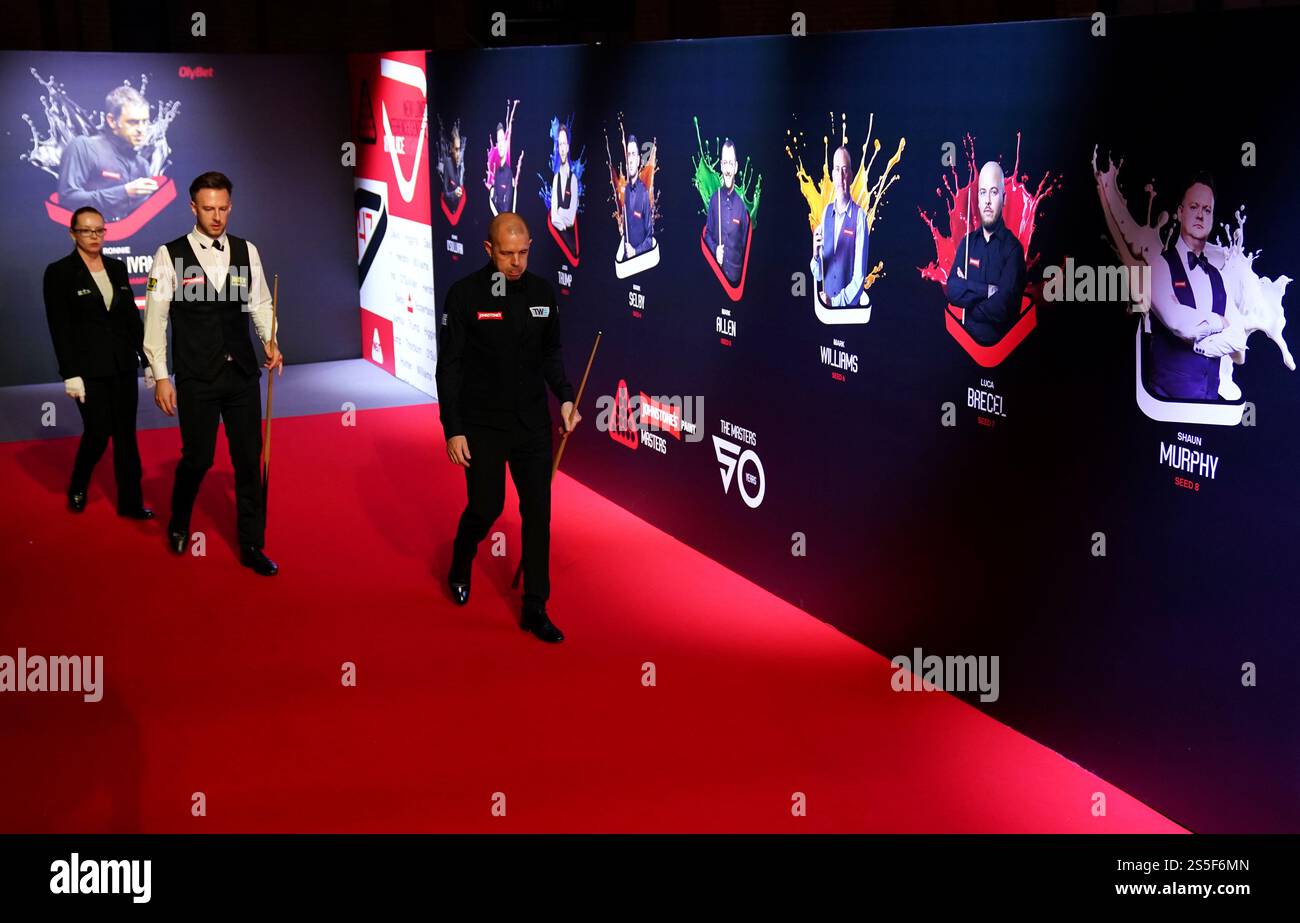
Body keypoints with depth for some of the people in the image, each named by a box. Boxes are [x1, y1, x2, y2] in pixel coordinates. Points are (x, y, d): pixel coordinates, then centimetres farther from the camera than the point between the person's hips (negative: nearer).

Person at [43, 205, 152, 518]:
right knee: (98, 434, -2)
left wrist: (147, 359, 7)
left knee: (126, 434, 7)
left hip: (123, 364, 5)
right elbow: (60, 327, -9)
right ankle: (77, 489, 25)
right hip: (89, 368, -5)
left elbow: (132, 317, 11)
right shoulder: (59, 272, -6)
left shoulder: (117, 268, 8)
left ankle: (130, 502, 14)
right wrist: (70, 374, -13)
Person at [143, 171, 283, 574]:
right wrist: (161, 377, -8)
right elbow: (155, 319, -5)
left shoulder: (246, 251, 3)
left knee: (249, 460, 6)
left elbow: (260, 304, 10)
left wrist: (270, 341, -9)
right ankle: (178, 524, 36)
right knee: (197, 458, 6)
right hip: (196, 379, -3)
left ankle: (251, 546, 18)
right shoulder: (170, 255, -6)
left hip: (243, 375, 3)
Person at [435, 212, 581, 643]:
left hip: (533, 423, 3)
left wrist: (565, 397, -2)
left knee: (538, 510, 3)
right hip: (482, 425, -3)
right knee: (486, 507, 3)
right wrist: (453, 430, -11)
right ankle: (460, 568, 37)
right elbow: (449, 367, -8)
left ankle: (535, 608, 12)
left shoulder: (542, 292, 1)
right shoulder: (465, 295, -11)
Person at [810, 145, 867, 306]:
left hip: (849, 307, -4)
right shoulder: (826, 212, 8)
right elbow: (817, 274, 9)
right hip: (825, 305, 4)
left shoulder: (859, 216, -7)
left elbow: (860, 276, -9)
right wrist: (815, 255, -9)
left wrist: (837, 301, -10)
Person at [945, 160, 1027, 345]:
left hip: (999, 342, -3)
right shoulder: (968, 241, 13)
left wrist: (968, 293, -1)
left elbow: (1002, 307, -13)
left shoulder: (1013, 247, -4)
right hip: (966, 338, 3)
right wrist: (987, 290, -12)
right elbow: (952, 289, 0)